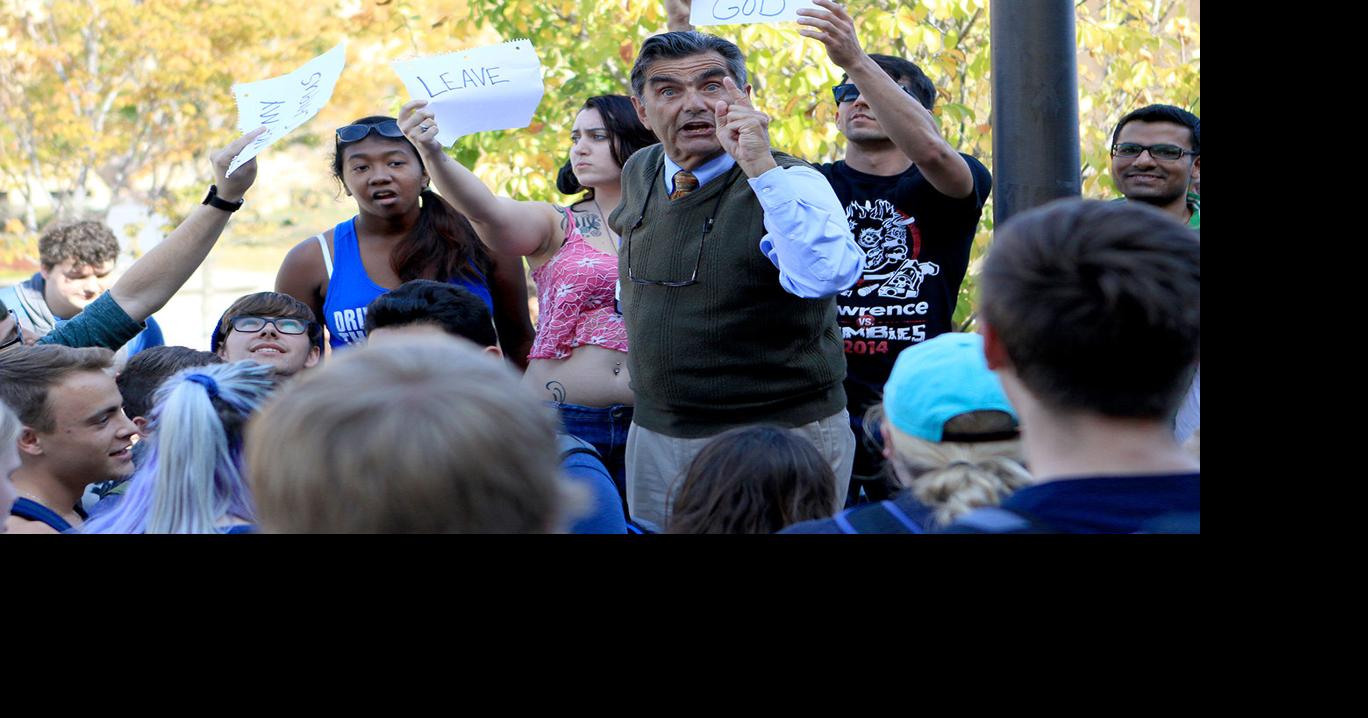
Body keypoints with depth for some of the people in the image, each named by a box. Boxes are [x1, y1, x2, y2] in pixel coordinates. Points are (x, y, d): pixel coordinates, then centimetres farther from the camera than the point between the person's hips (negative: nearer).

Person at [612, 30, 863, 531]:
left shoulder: (789, 183, -15)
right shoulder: (639, 174, 5)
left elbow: (825, 276, -36)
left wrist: (761, 167, -39)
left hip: (780, 435, -6)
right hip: (654, 437, 6)